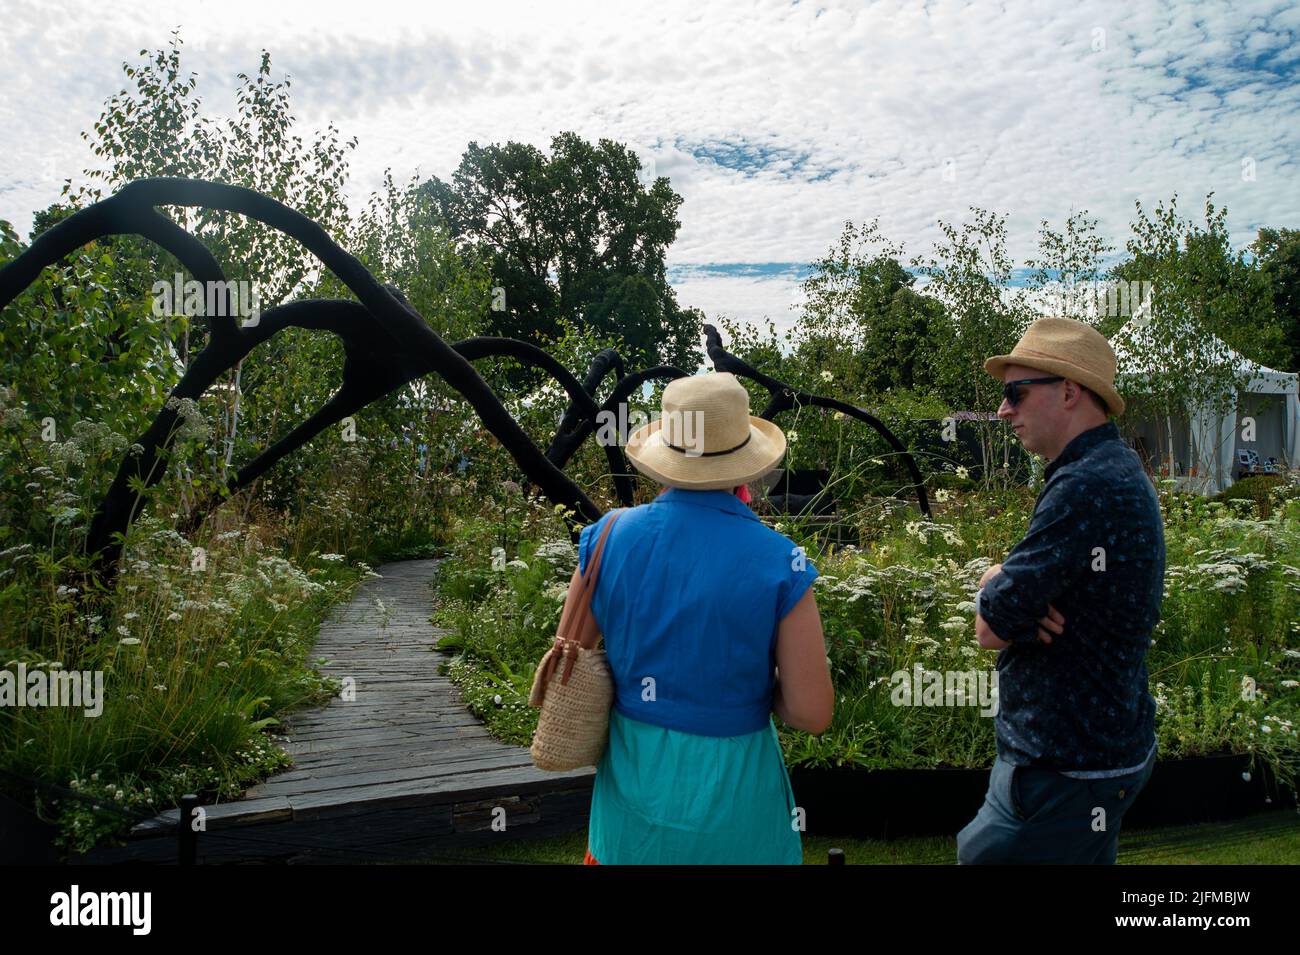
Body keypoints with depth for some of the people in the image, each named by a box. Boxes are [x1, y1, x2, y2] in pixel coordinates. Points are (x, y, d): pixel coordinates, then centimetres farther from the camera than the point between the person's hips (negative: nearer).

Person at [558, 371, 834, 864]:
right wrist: (753, 683, 3)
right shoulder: (778, 562, -18)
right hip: (731, 791, -2)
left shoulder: (606, 537, -10)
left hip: (632, 782, 3)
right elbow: (812, 712, -15)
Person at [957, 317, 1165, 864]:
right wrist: (1003, 585, -12)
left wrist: (999, 603, -1)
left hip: (1068, 773, -10)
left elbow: (990, 629, -22)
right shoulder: (1117, 471, 10)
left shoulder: (1085, 487, -24)